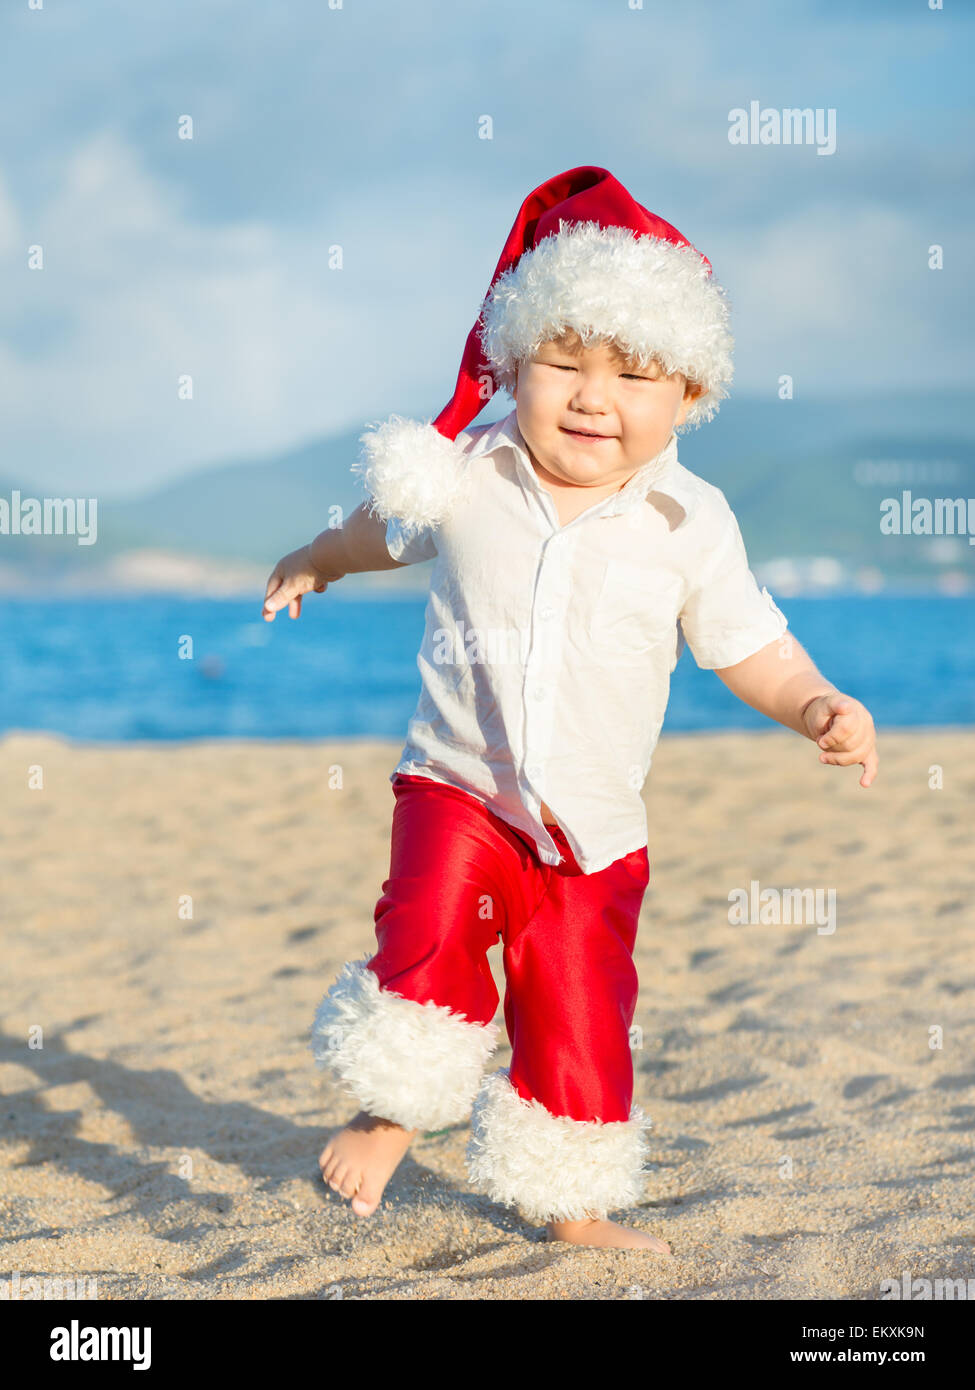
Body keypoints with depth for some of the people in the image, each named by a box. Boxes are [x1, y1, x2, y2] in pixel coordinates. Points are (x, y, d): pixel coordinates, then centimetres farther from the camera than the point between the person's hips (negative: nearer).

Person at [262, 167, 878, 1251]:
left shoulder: (689, 524, -8)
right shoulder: (467, 480, -6)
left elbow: (749, 648, -2)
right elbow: (390, 526, 17)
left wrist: (819, 707, -21)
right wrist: (314, 563, 33)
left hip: (596, 824, 0)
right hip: (459, 789, 0)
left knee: (579, 1009, 4)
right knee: (431, 932, -22)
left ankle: (573, 1206, 24)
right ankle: (395, 1111, 4)